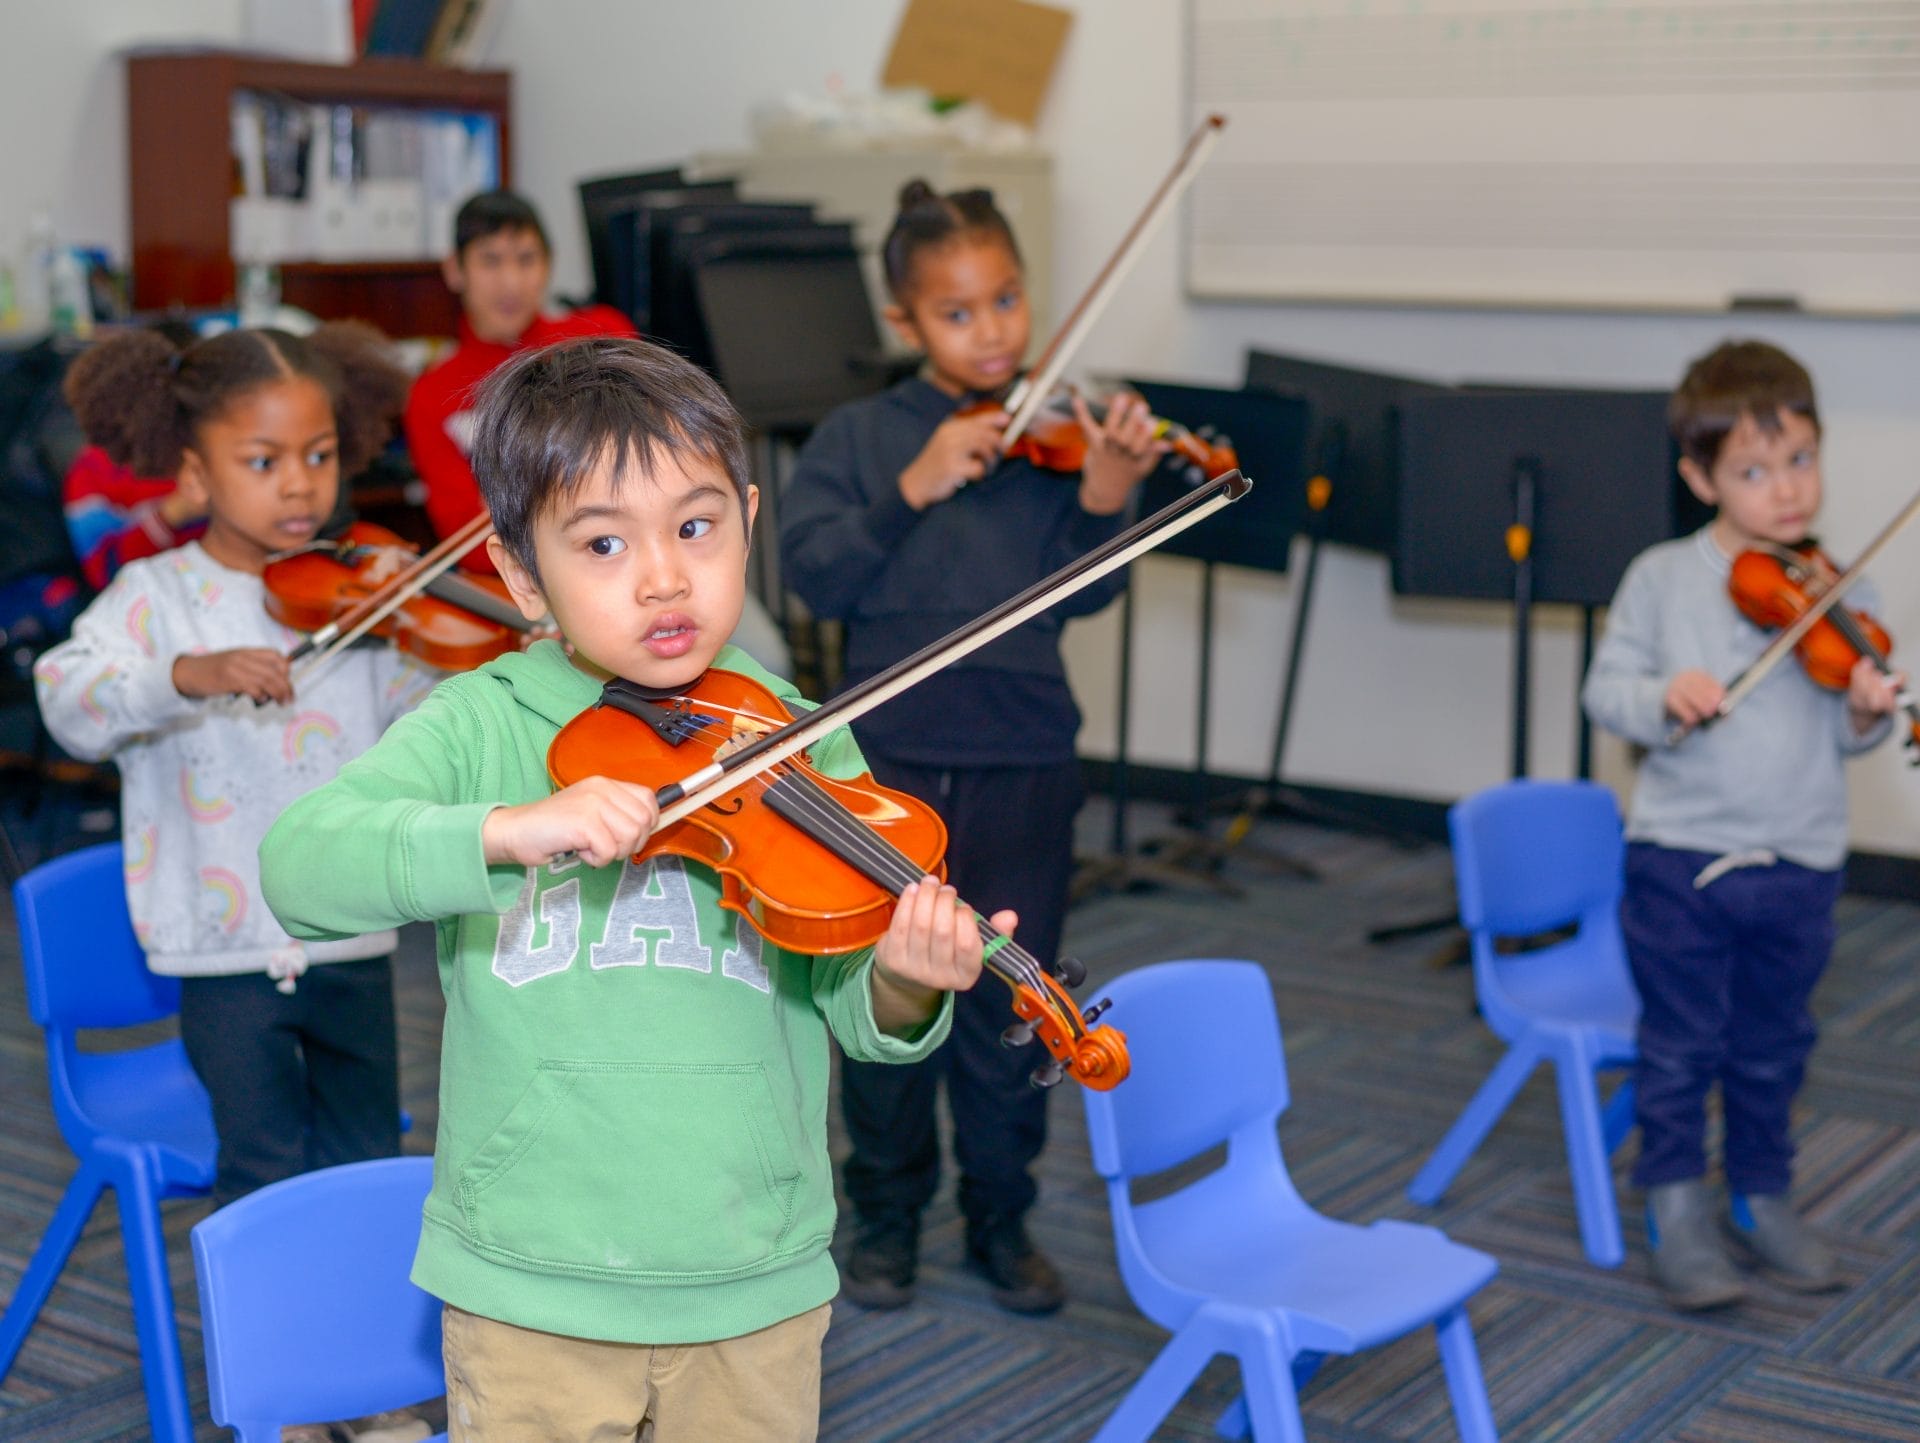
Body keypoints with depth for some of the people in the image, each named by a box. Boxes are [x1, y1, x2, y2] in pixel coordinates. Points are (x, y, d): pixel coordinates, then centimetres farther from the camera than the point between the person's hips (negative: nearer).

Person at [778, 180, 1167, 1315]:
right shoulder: (860, 435, 3)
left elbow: (1079, 592, -6)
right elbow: (813, 571, -8)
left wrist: (1105, 494, -24)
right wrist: (912, 489, -19)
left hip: (1022, 762, 0)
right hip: (890, 757, 0)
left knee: (1008, 1008, 8)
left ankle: (1003, 1221, 25)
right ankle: (889, 1216, 26)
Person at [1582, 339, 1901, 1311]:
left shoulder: (1837, 596, 1)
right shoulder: (1661, 579, -4)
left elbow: (1843, 737, 2)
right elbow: (1605, 688, -3)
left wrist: (1866, 711, -20)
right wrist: (1663, 700, -23)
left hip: (1799, 863, 2)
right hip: (1680, 855, -2)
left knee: (1773, 1046, 15)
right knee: (1681, 1042, 5)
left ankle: (1762, 1198, 32)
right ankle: (1677, 1212, 18)